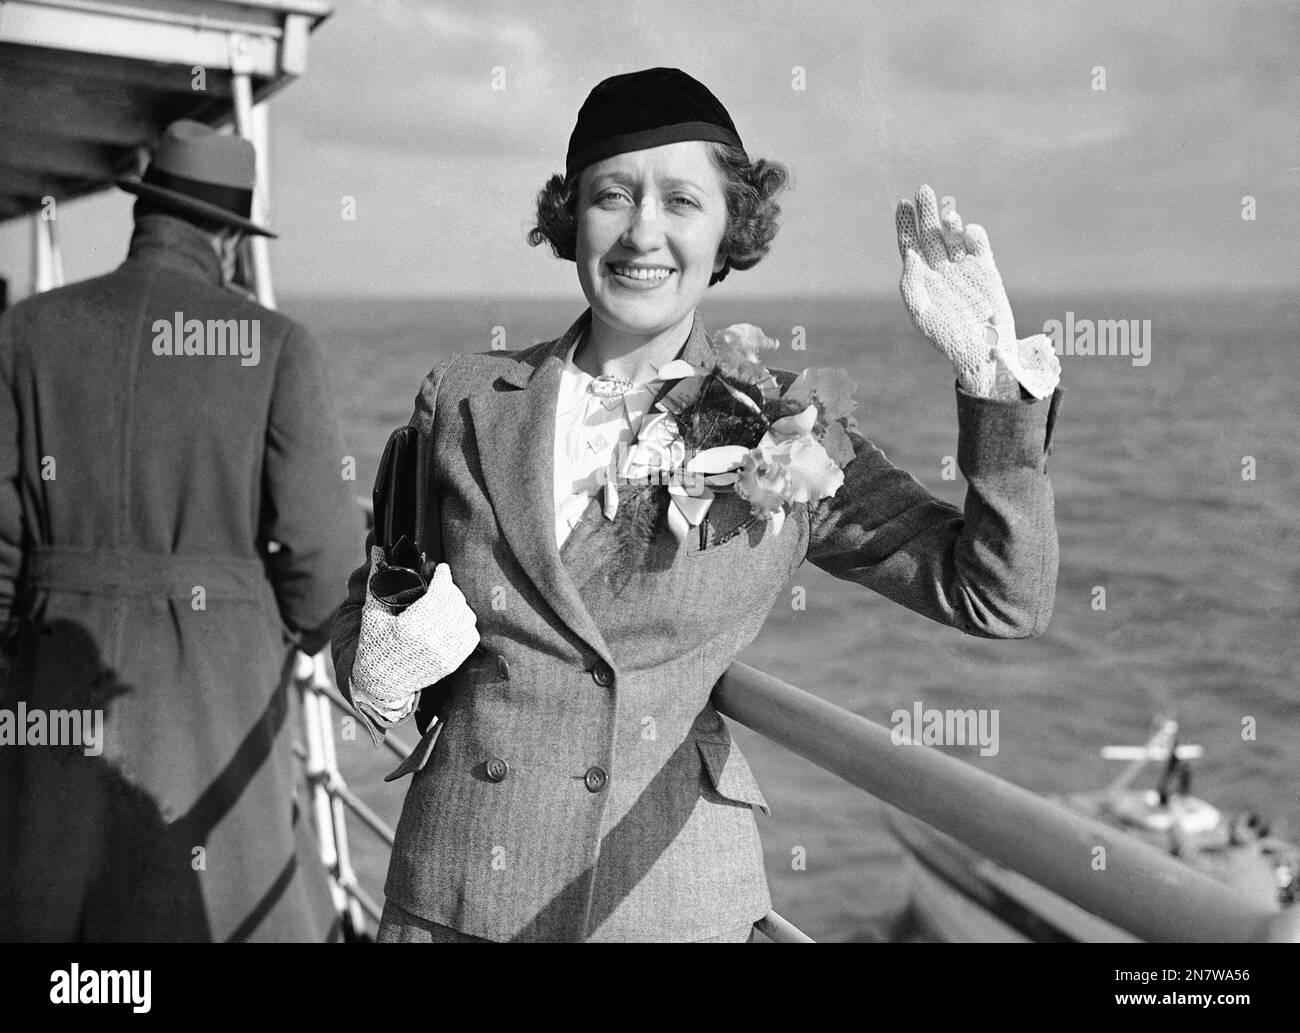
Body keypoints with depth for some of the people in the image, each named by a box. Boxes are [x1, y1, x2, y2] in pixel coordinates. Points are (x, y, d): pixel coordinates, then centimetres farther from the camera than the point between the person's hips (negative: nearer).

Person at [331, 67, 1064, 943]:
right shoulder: (464, 403, 0)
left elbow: (1004, 599, -7)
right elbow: (367, 601, 10)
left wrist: (989, 366, -16)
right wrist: (380, 675, -12)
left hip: (679, 898, -1)